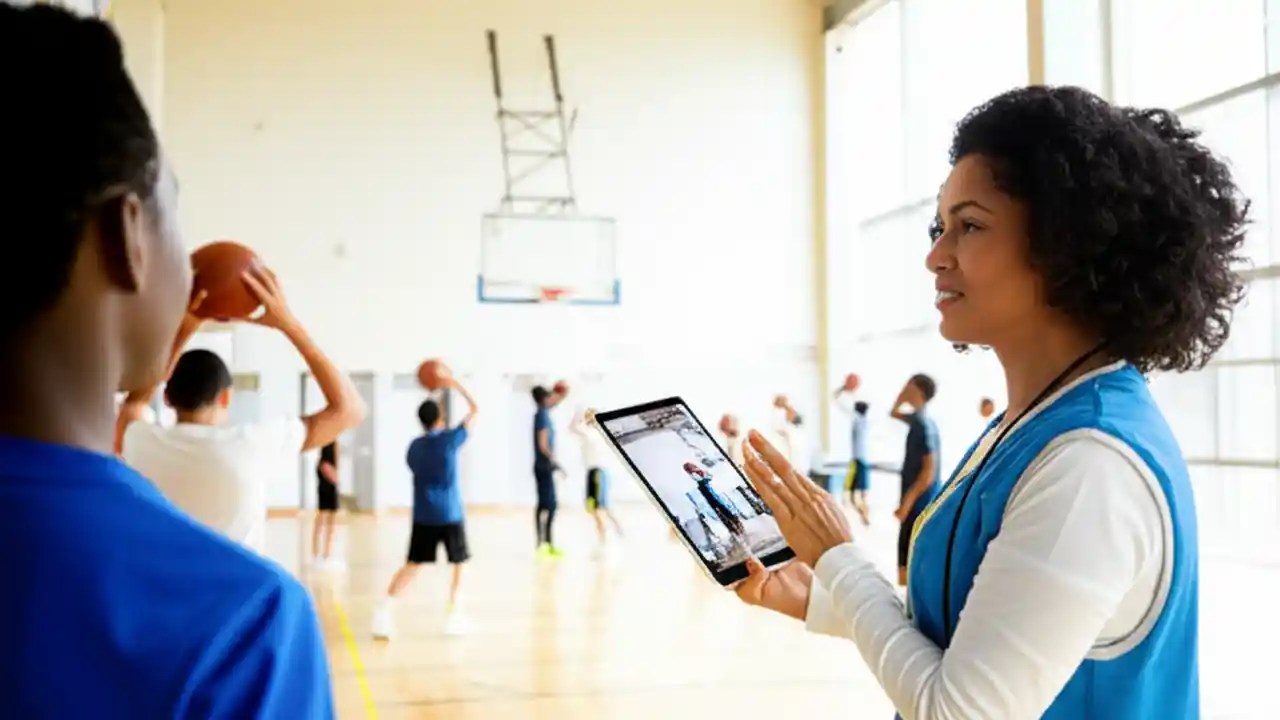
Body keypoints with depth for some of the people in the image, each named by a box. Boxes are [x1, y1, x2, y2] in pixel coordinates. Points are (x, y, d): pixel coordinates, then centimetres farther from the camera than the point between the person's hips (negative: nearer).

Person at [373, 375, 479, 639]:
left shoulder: (414, 446, 6)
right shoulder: (450, 439, -6)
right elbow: (475, 409, 3)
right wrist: (455, 384, 10)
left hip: (423, 514, 4)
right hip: (450, 514, -3)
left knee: (412, 564, 6)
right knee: (459, 562, 14)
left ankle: (385, 608, -12)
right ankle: (452, 615, 14)